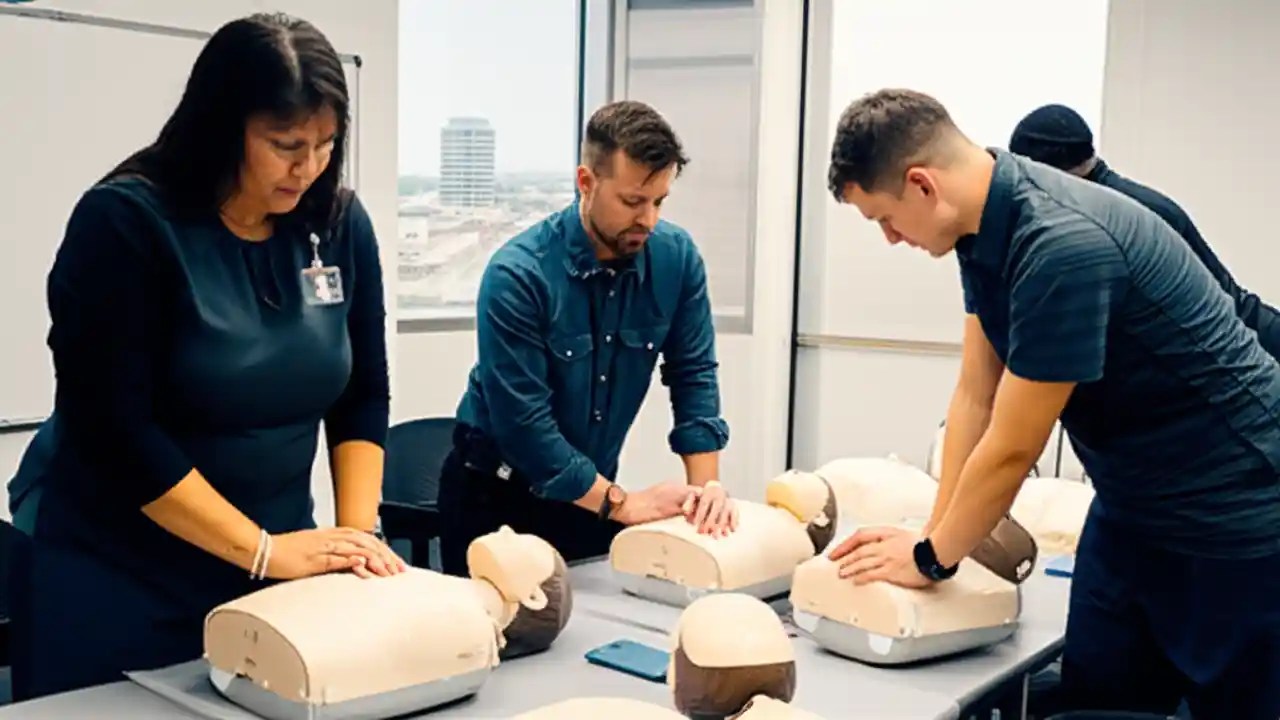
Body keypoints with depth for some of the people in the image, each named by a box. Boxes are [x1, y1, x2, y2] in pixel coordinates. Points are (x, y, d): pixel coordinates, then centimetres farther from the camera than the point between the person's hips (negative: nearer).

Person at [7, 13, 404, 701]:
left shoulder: (339, 223, -2)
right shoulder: (122, 222, -15)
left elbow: (364, 395, 2)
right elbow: (113, 427, -19)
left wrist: (356, 530, -11)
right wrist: (263, 550, -21)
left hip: (275, 568, 4)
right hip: (113, 579, -4)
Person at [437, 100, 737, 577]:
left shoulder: (677, 258, -10)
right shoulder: (517, 275, -25)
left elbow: (693, 374, -4)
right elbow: (523, 423, -26)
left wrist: (705, 485, -16)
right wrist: (621, 504, -22)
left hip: (591, 488, 4)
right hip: (498, 493, -4)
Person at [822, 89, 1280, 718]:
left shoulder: (1062, 245, -31)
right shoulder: (987, 226, -3)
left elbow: (1011, 451, -24)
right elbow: (974, 397, 2)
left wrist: (930, 559, -10)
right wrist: (934, 535, -1)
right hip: (1135, 502, 8)